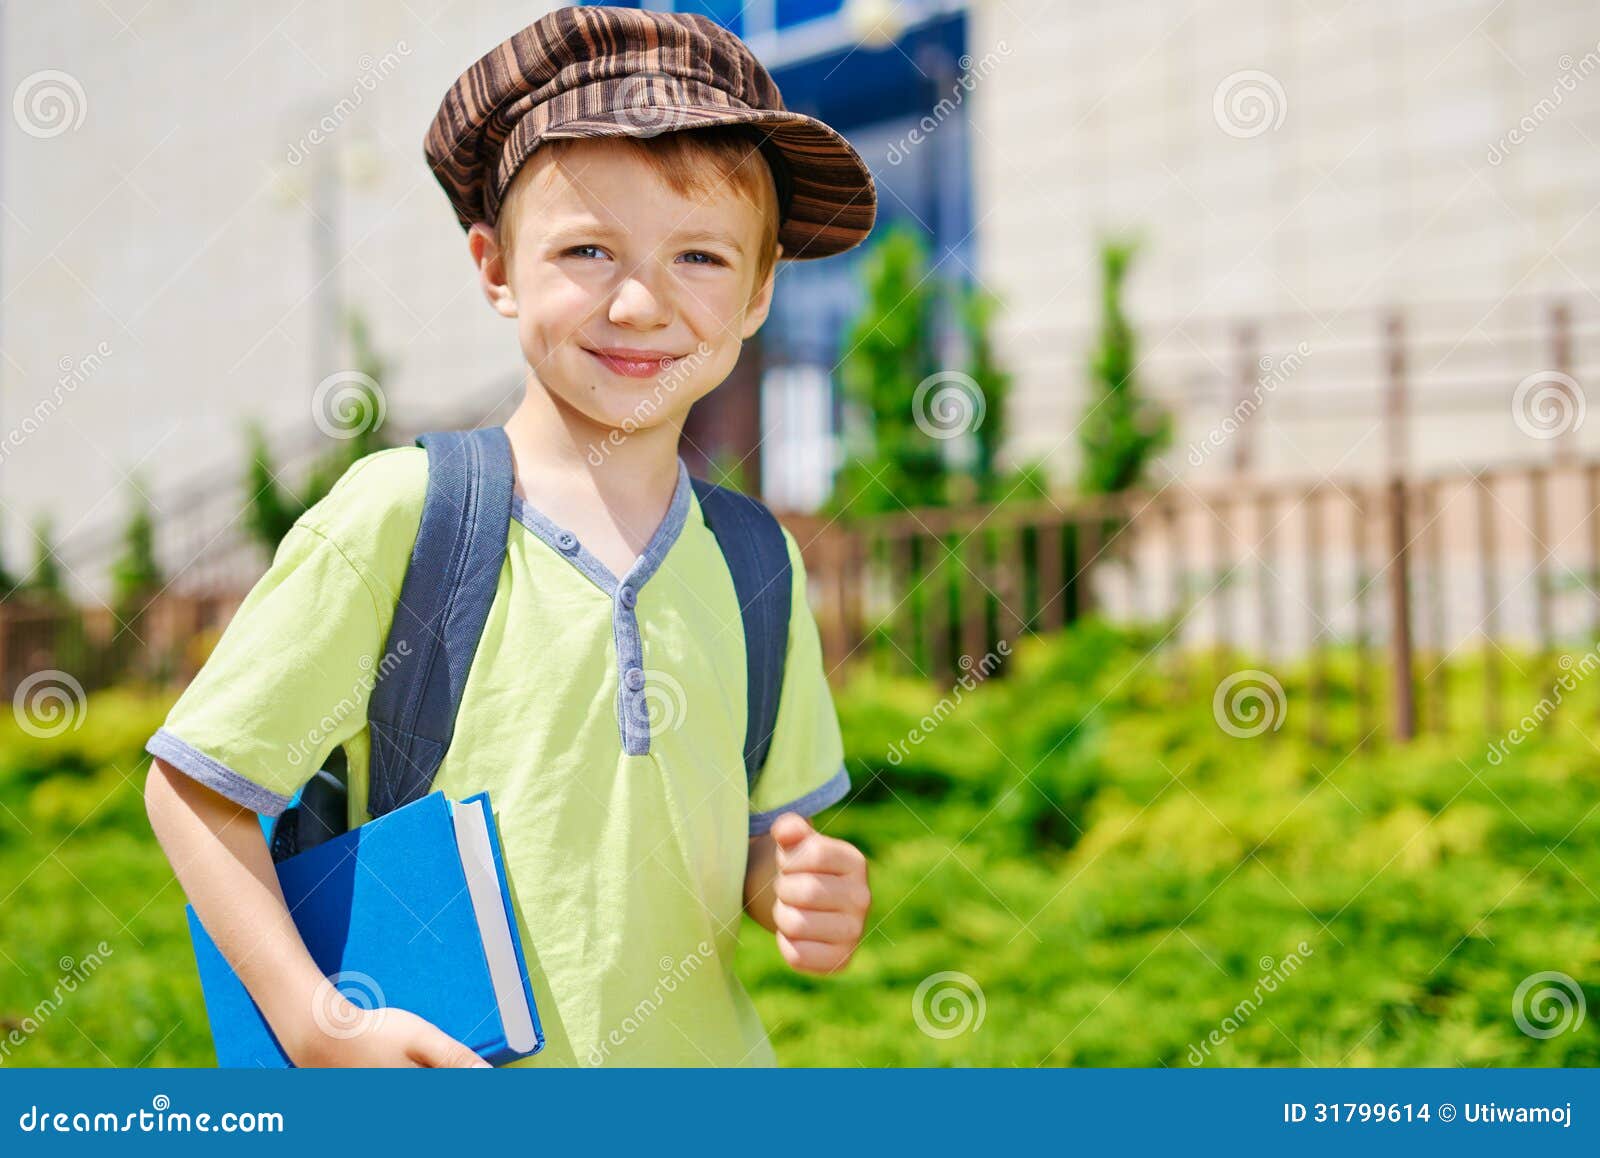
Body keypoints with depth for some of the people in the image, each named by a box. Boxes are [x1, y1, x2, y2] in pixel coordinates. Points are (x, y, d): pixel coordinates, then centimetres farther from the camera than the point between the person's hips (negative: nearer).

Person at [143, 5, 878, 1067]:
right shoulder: (398, 515, -13)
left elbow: (766, 834, 9)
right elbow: (190, 786, -8)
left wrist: (816, 893, -13)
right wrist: (318, 1025, -17)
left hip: (703, 1052, 3)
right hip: (451, 1107, -3)